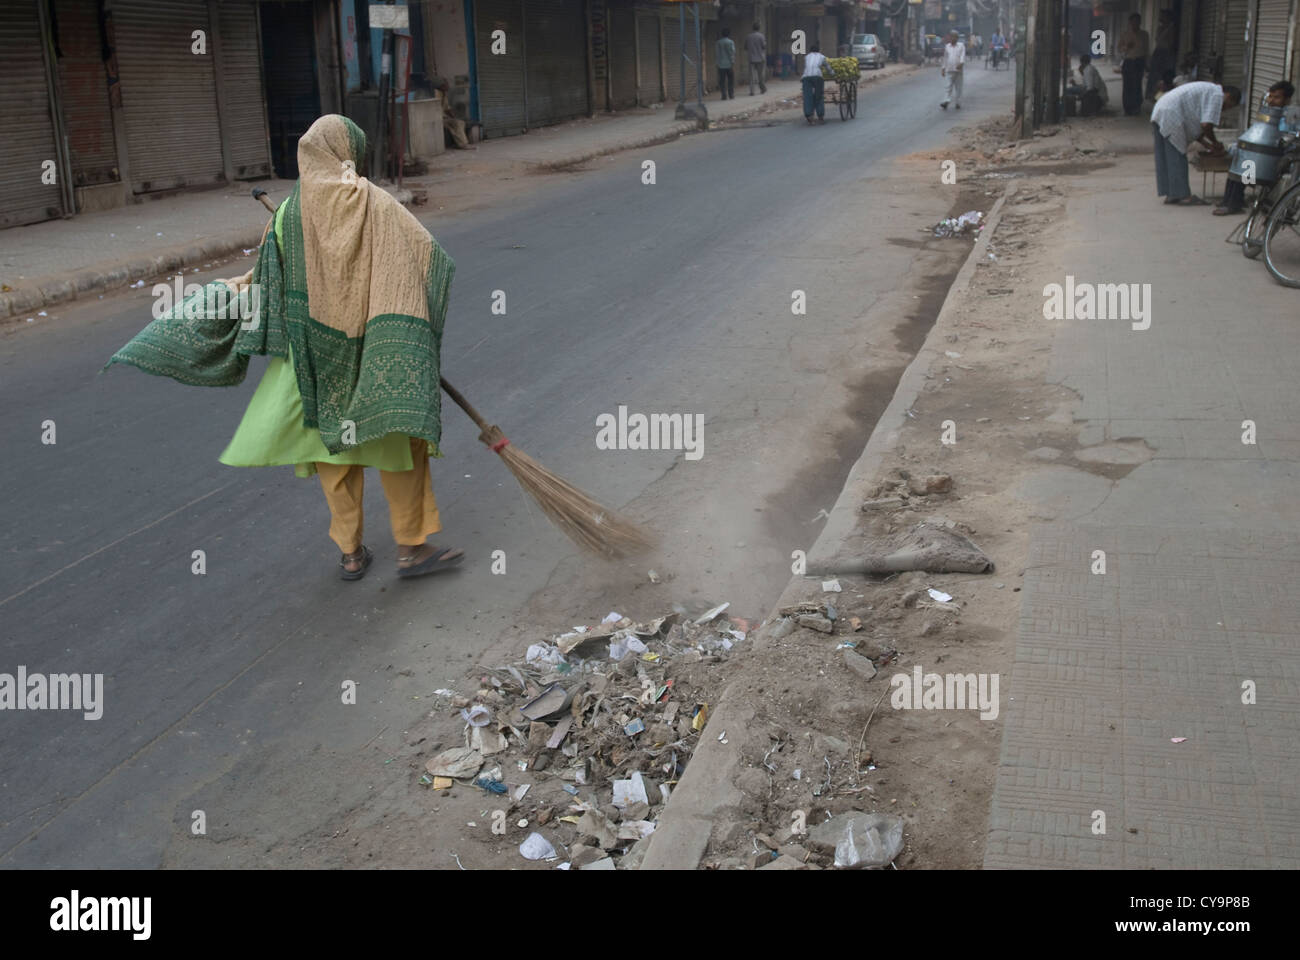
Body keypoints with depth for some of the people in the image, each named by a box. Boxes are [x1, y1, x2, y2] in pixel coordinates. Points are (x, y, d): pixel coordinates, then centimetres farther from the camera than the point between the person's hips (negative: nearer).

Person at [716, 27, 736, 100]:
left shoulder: (718, 42, 3)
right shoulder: (730, 42, -6)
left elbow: (718, 54, 3)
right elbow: (732, 53, -10)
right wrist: (733, 63, -9)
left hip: (721, 65, 2)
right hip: (729, 64, -2)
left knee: (722, 81, 3)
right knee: (731, 80, 5)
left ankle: (724, 95, -1)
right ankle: (731, 95, 5)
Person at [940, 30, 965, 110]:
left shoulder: (961, 46, 3)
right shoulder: (947, 47, 11)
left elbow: (963, 55, -10)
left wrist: (961, 63, -27)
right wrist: (943, 68, 17)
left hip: (958, 70, -1)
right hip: (949, 70, 2)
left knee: (958, 87, 4)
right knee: (949, 86, -7)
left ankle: (958, 103, 9)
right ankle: (946, 101, -15)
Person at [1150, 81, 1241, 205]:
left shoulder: (1206, 90, 27)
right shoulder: (1217, 95, -3)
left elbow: (1193, 126, 26)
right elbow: (1206, 125, -13)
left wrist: (1208, 145, 20)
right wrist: (1216, 143, 2)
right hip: (1171, 115, -10)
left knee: (1164, 158, 11)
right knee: (1177, 159, -5)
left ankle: (1171, 195, 16)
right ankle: (1183, 196, -1)